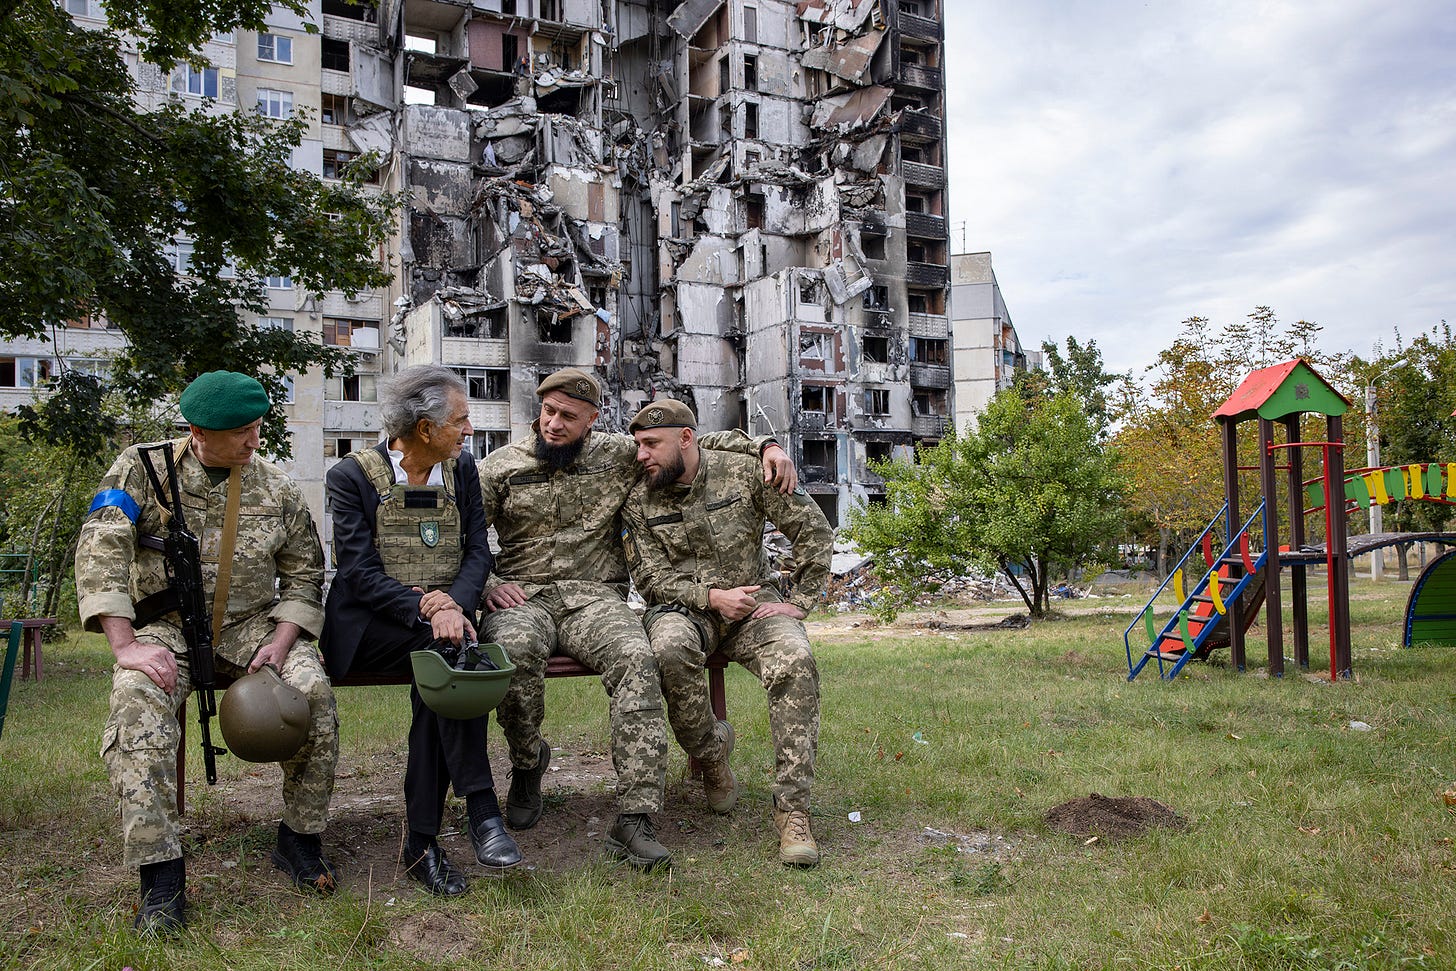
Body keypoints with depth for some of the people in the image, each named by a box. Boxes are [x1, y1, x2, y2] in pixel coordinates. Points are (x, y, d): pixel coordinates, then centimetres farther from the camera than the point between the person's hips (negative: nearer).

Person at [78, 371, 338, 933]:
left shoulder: (275, 486, 3)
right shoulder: (142, 469, -3)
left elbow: (303, 576, 6)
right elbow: (100, 552, -13)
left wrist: (280, 644, -11)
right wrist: (125, 645, -24)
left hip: (252, 624, 1)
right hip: (166, 626, -1)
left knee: (313, 689, -25)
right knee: (138, 697, -33)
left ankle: (299, 840, -6)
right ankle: (161, 876, -26)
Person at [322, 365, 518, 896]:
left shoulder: (462, 468, 9)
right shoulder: (353, 475, -4)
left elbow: (478, 550, 4)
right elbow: (359, 571, -13)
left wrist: (455, 603, -18)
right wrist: (426, 612, -28)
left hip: (445, 613, 3)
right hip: (371, 624, -3)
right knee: (447, 654, -33)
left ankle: (422, 839, -25)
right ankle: (481, 808, -31)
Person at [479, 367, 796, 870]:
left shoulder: (618, 454, 11)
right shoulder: (501, 465, 10)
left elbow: (698, 443, 17)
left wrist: (765, 445, 4)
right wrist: (487, 584, -10)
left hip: (596, 598, 0)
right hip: (523, 596, 0)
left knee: (636, 660, -32)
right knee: (515, 649, -36)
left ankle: (634, 819, -31)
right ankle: (527, 761, -4)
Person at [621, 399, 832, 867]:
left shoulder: (743, 473, -4)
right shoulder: (640, 503, 1)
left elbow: (814, 530, -1)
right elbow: (651, 578, -2)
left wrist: (798, 602, -6)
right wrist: (711, 596, -17)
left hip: (753, 600, 0)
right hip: (682, 606, 1)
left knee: (795, 660, -32)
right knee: (670, 649, -36)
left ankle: (791, 809, -24)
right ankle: (711, 754, -8)